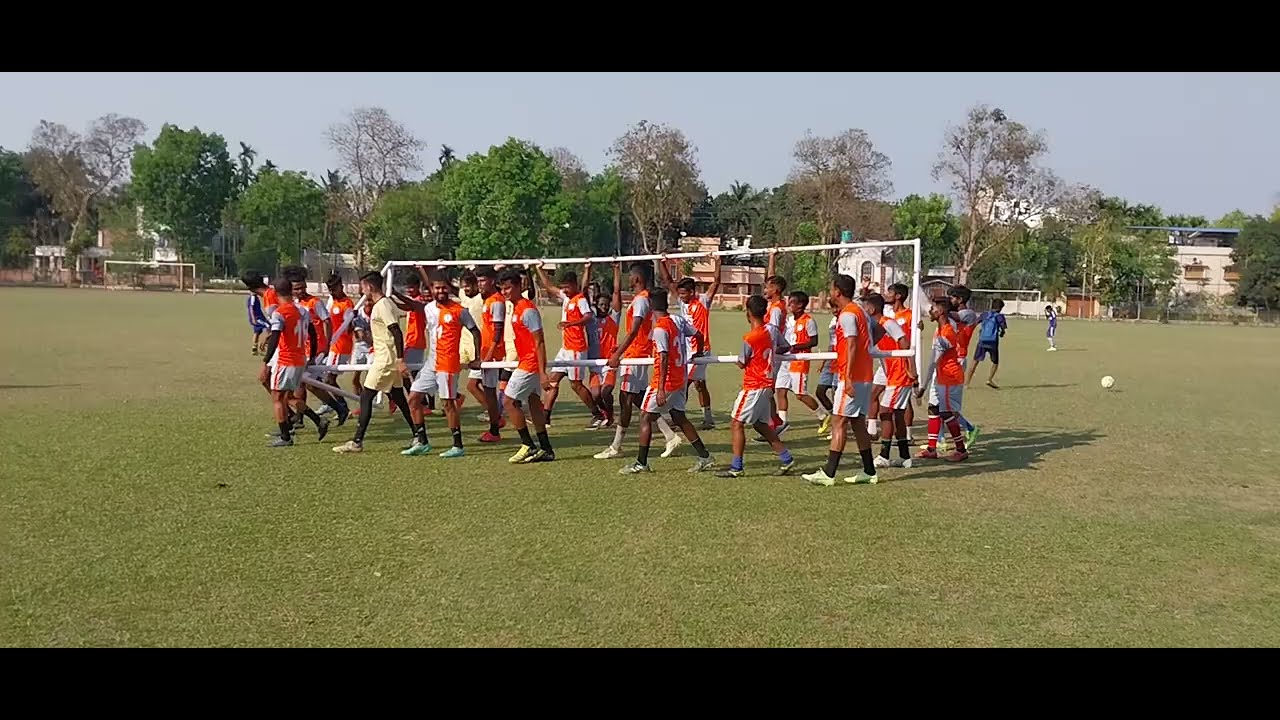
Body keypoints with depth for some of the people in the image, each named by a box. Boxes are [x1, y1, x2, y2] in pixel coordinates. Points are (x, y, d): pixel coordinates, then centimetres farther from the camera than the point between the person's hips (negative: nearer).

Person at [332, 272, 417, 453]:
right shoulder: (385, 303, 15)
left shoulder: (382, 306, -15)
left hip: (385, 360, -10)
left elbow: (397, 333, -22)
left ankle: (357, 442, -2)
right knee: (399, 399, 13)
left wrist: (400, 360, -25)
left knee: (366, 396, -5)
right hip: (391, 360, 10)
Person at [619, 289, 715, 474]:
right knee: (679, 418, 16)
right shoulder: (679, 321, 4)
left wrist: (661, 389, -25)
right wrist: (698, 354, 34)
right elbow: (699, 336, 13)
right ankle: (704, 457, 17)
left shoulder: (659, 329, -18)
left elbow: (664, 359, -23)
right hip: (680, 380, 8)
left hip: (666, 381, -8)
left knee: (646, 417, 1)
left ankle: (641, 463, 2)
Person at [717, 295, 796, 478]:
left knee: (736, 424, -1)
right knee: (761, 424, 18)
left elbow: (742, 364, -8)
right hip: (767, 384, 8)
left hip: (753, 386, -8)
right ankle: (786, 459, 17)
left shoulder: (749, 338, -20)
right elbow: (787, 347, 13)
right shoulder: (772, 330, 0)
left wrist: (737, 359, 14)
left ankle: (736, 468, -1)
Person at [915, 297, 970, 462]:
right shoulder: (951, 323, 1)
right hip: (941, 377, 10)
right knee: (934, 409, 10)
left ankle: (961, 450, 7)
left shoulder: (943, 335, -24)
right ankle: (932, 449, 13)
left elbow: (933, 363, -24)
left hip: (949, 378, -10)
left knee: (947, 414, -4)